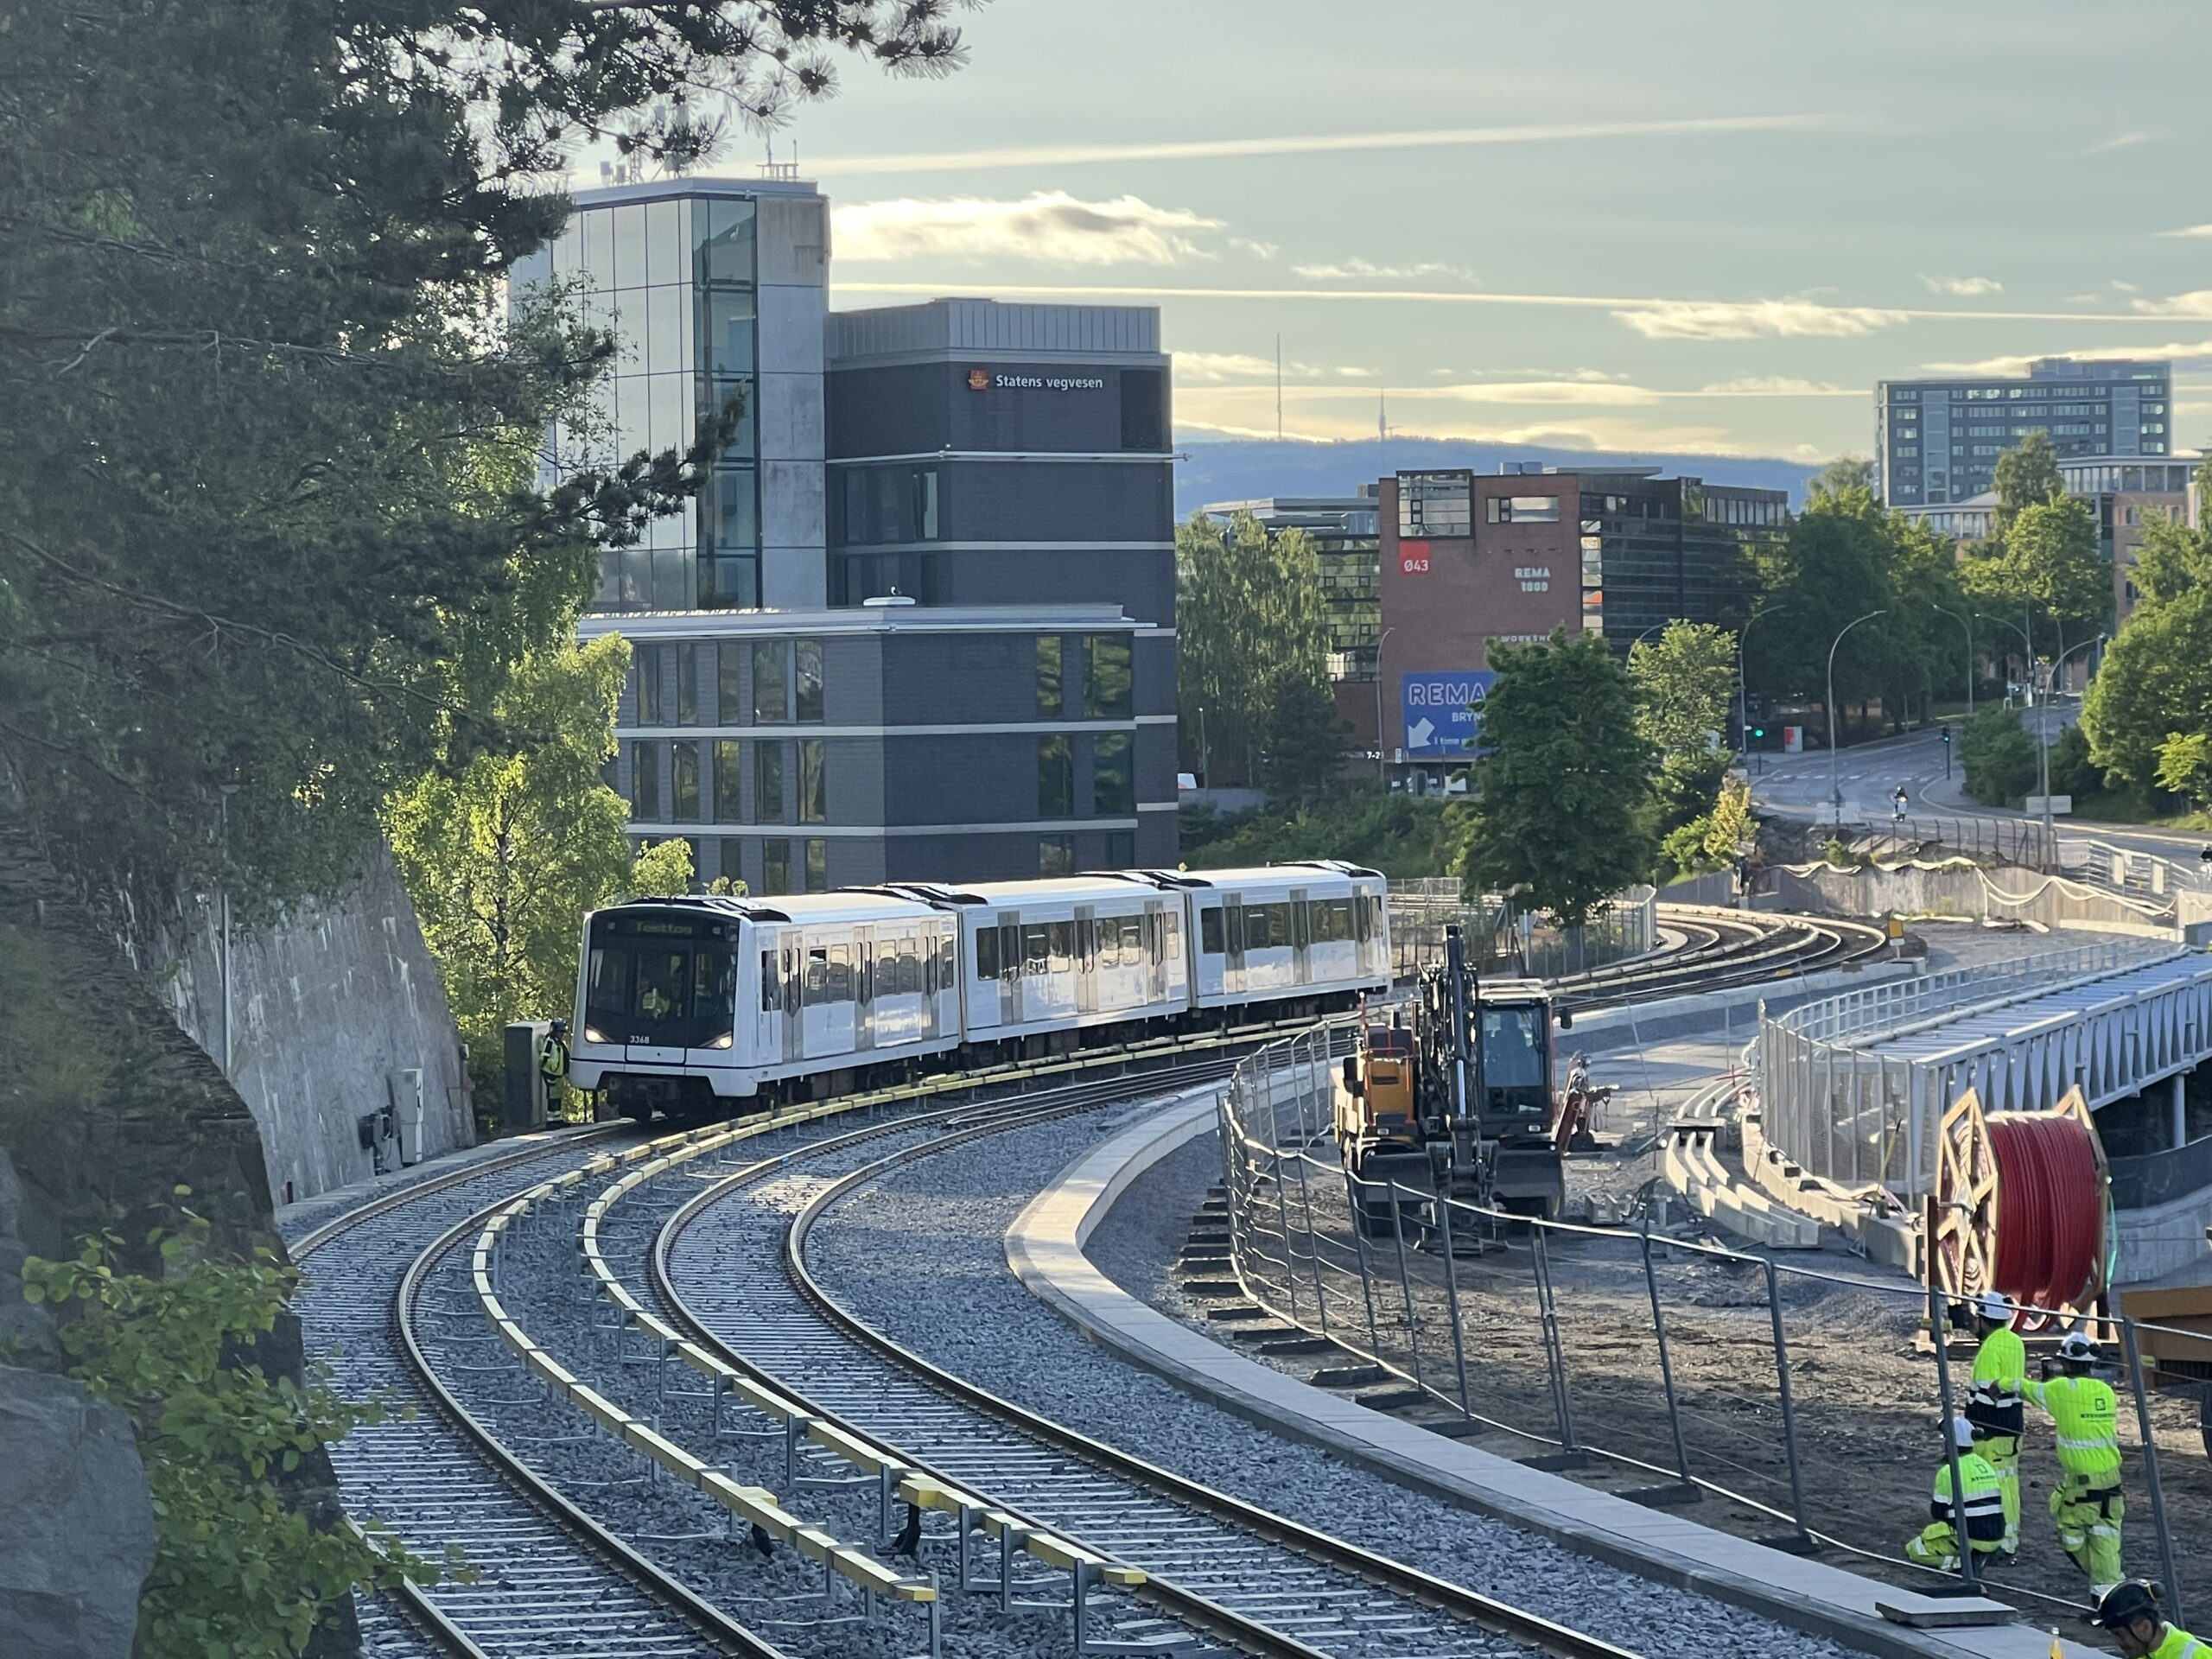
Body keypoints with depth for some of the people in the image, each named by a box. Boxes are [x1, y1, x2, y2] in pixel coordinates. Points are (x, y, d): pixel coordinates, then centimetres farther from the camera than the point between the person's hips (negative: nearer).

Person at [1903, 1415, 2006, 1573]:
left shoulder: (1948, 1471, -11)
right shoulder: (1984, 1465, 10)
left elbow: (1937, 1512, -4)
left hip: (1969, 1539, -7)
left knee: (1913, 1549, 9)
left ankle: (1955, 1561, -11)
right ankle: (1978, 1557, 6)